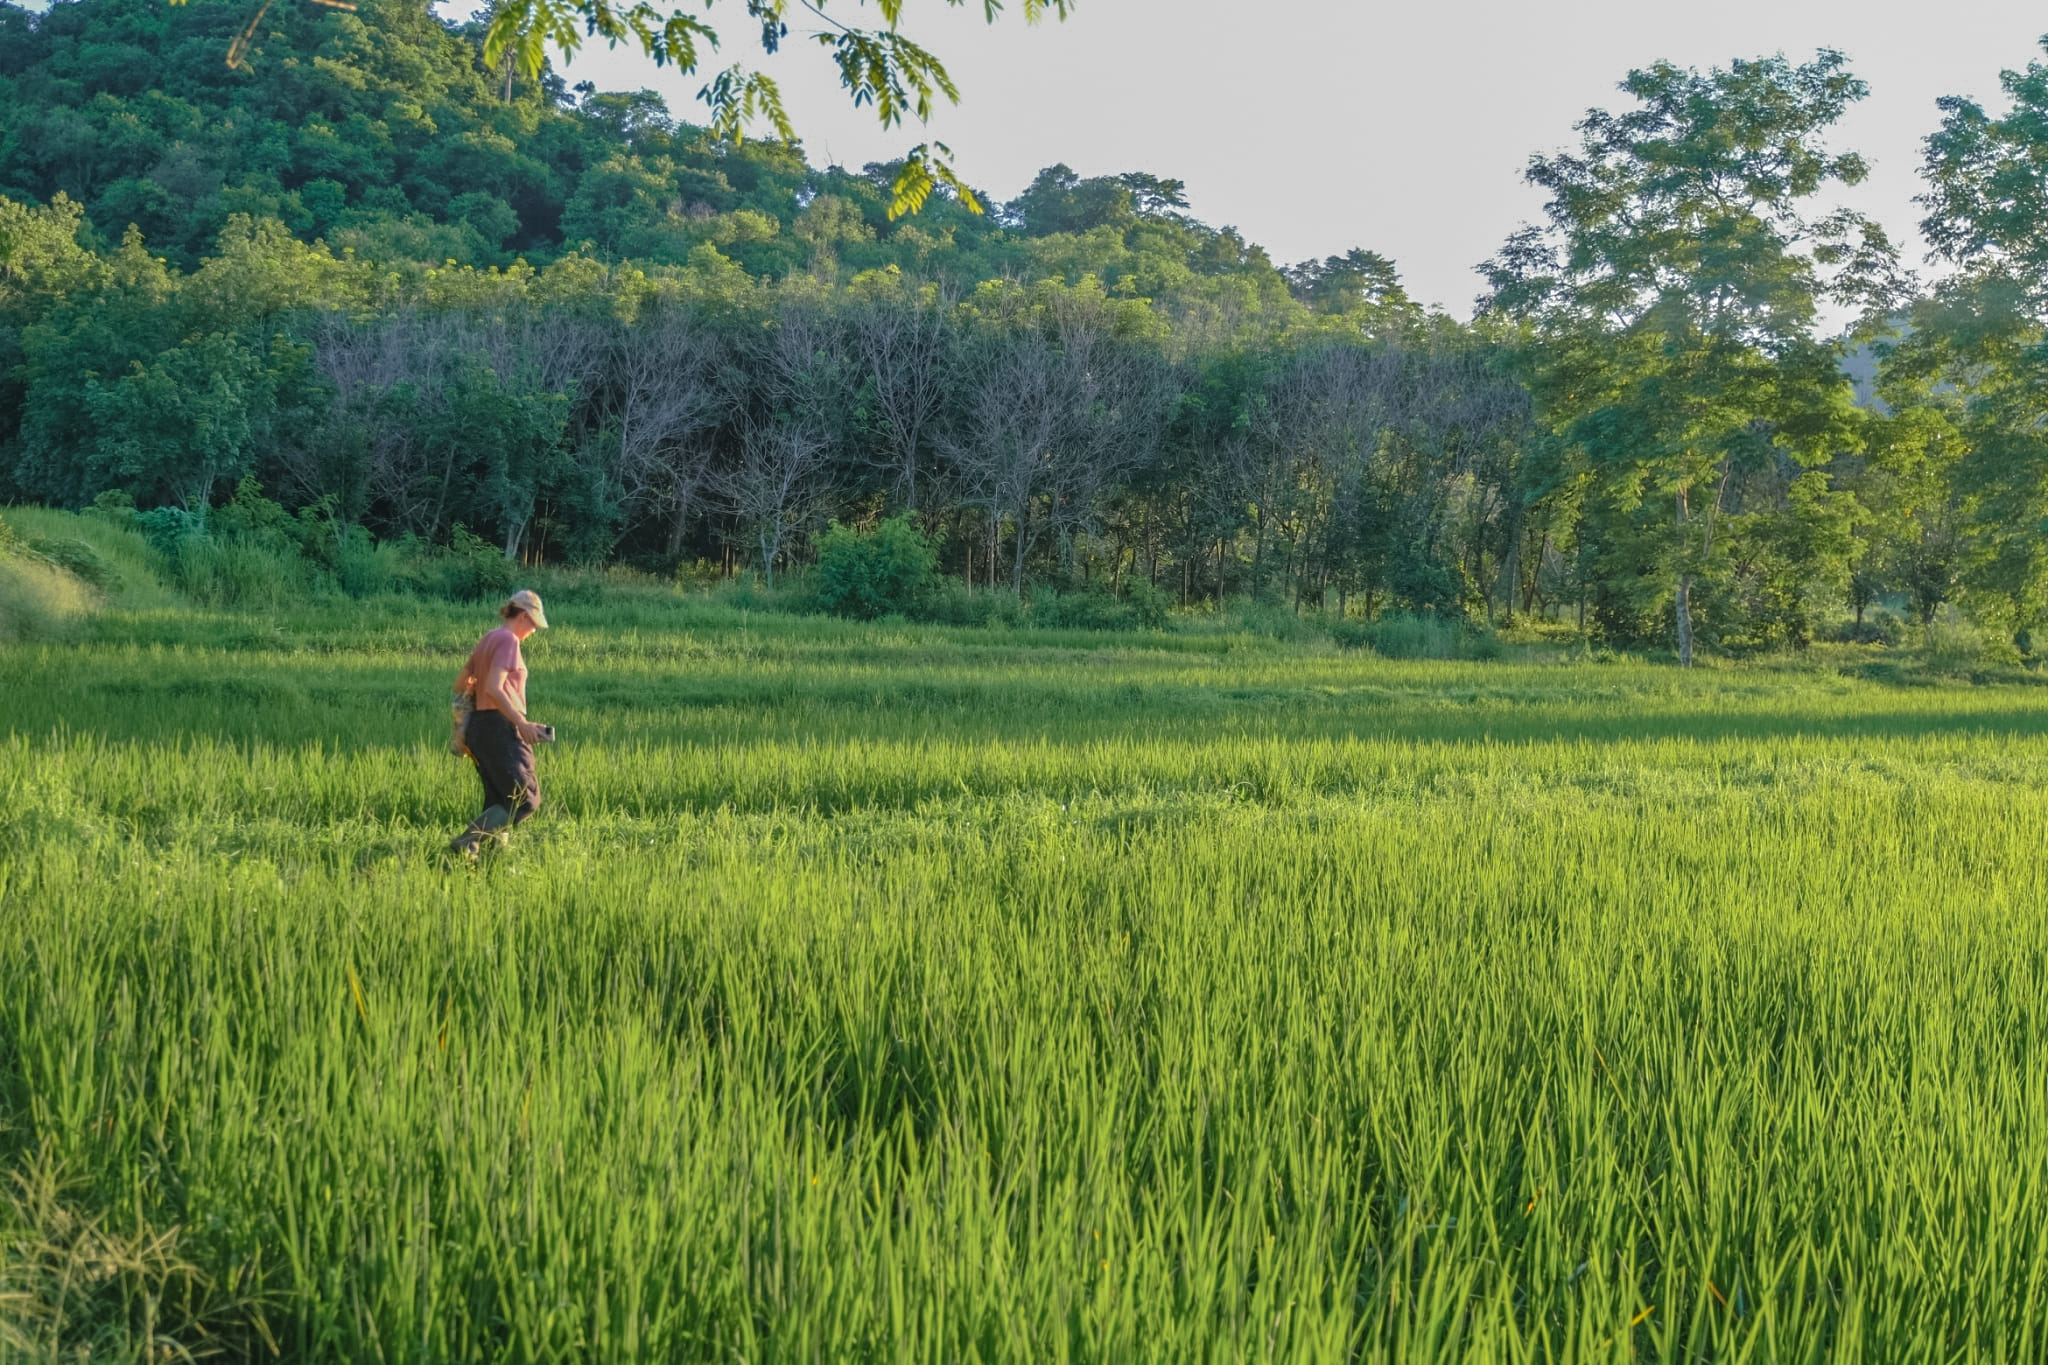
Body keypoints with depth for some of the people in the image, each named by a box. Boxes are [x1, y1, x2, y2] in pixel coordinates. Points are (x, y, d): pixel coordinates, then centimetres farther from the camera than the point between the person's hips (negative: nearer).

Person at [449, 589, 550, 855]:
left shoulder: (488, 640, 17)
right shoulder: (508, 639, -10)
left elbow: (460, 685, 22)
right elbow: (494, 688, -22)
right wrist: (522, 723, -23)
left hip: (479, 724, 10)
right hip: (501, 727, -10)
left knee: (499, 801, 11)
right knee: (525, 800, -9)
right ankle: (465, 842, -17)